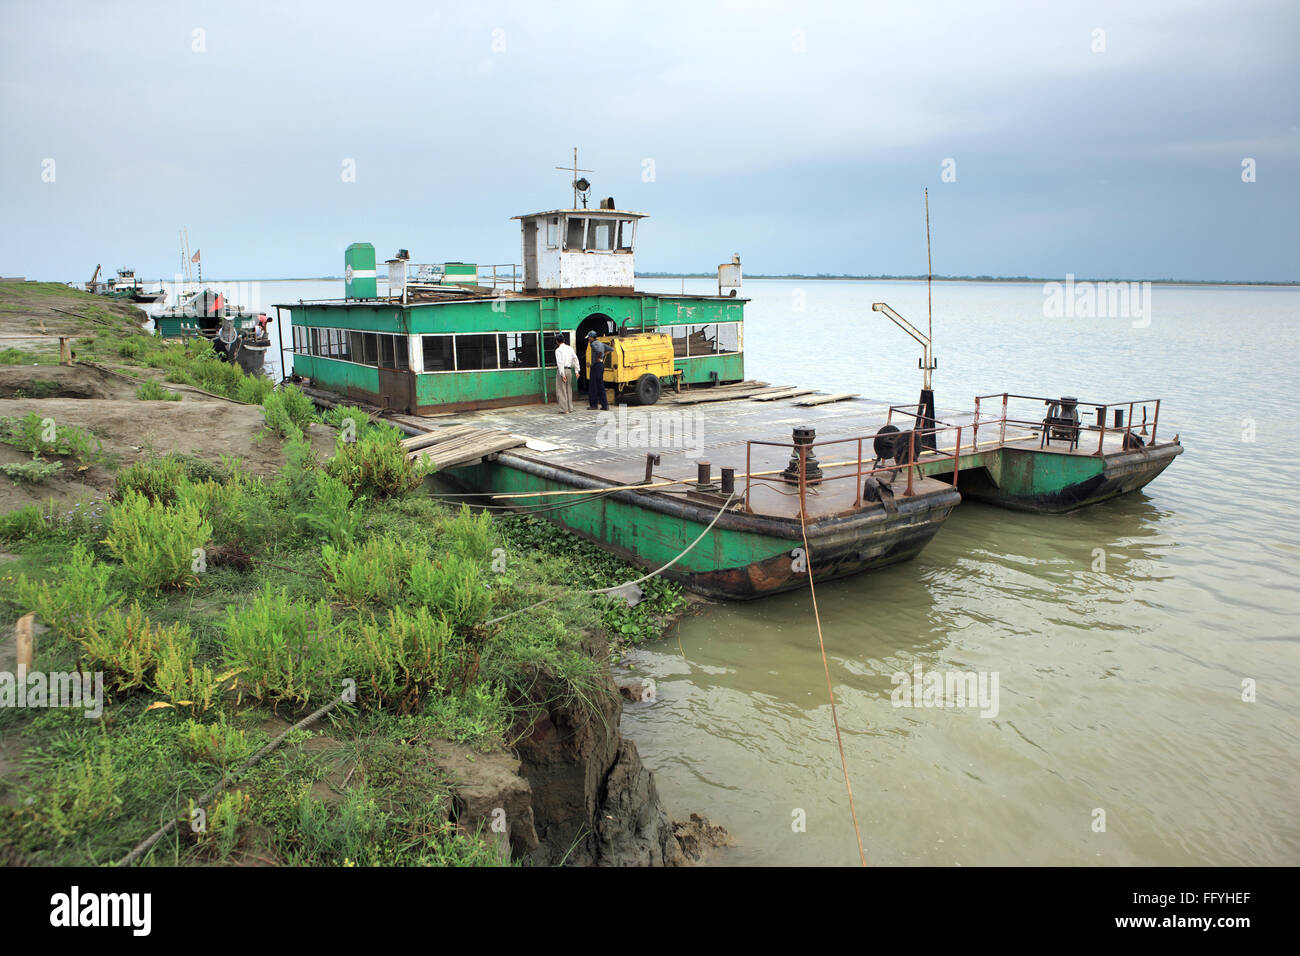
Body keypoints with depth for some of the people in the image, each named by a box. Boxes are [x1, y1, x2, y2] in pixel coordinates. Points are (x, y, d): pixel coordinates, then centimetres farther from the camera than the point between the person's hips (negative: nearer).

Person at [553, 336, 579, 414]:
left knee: (561, 390, -1)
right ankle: (570, 408, 18)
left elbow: (560, 363, -16)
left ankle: (564, 409, -4)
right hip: (569, 370, 6)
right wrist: (576, 370, 7)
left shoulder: (558, 350, -9)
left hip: (562, 370, -6)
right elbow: (575, 359, 5)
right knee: (568, 389, 15)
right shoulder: (570, 348, 8)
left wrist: (562, 374, -17)